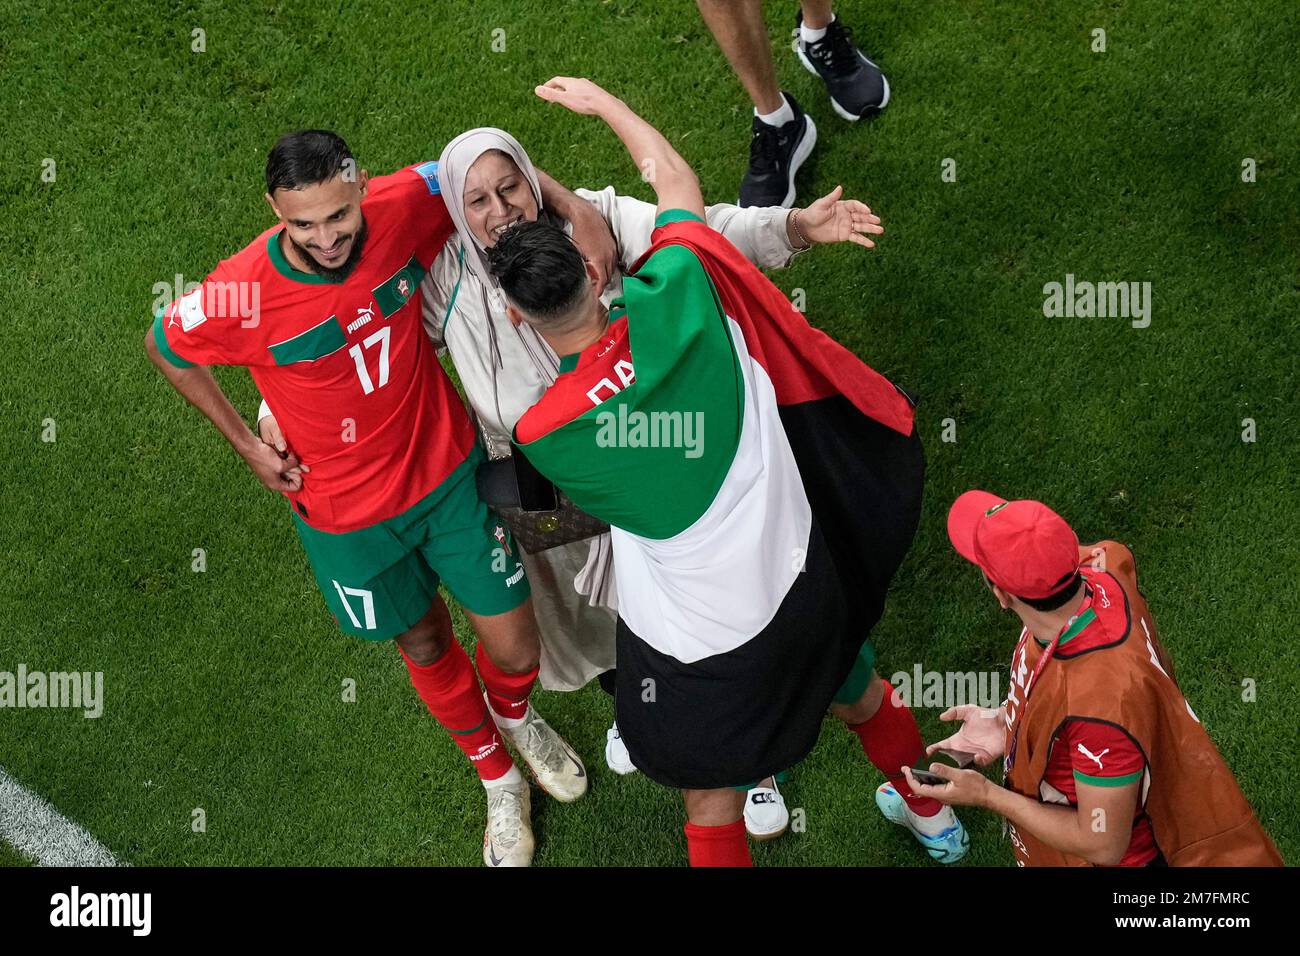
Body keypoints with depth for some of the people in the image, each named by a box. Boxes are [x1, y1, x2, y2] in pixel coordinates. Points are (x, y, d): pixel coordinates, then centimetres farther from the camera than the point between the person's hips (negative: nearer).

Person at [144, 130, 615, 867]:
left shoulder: (401, 210, -23)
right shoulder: (243, 295, -27)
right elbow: (165, 346, -6)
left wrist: (575, 206, -19)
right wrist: (247, 444, -5)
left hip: (447, 471, 2)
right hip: (348, 515, -1)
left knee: (515, 649, 9)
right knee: (426, 647, 20)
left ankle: (515, 718, 49)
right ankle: (500, 781, 49)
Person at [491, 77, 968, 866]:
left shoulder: (541, 435, -23)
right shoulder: (678, 298, -21)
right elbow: (678, 180, 2)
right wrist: (605, 102, 16)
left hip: (697, 644, -4)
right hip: (800, 586, 5)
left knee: (711, 800, 21)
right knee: (858, 694, 35)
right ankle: (934, 818, 64)